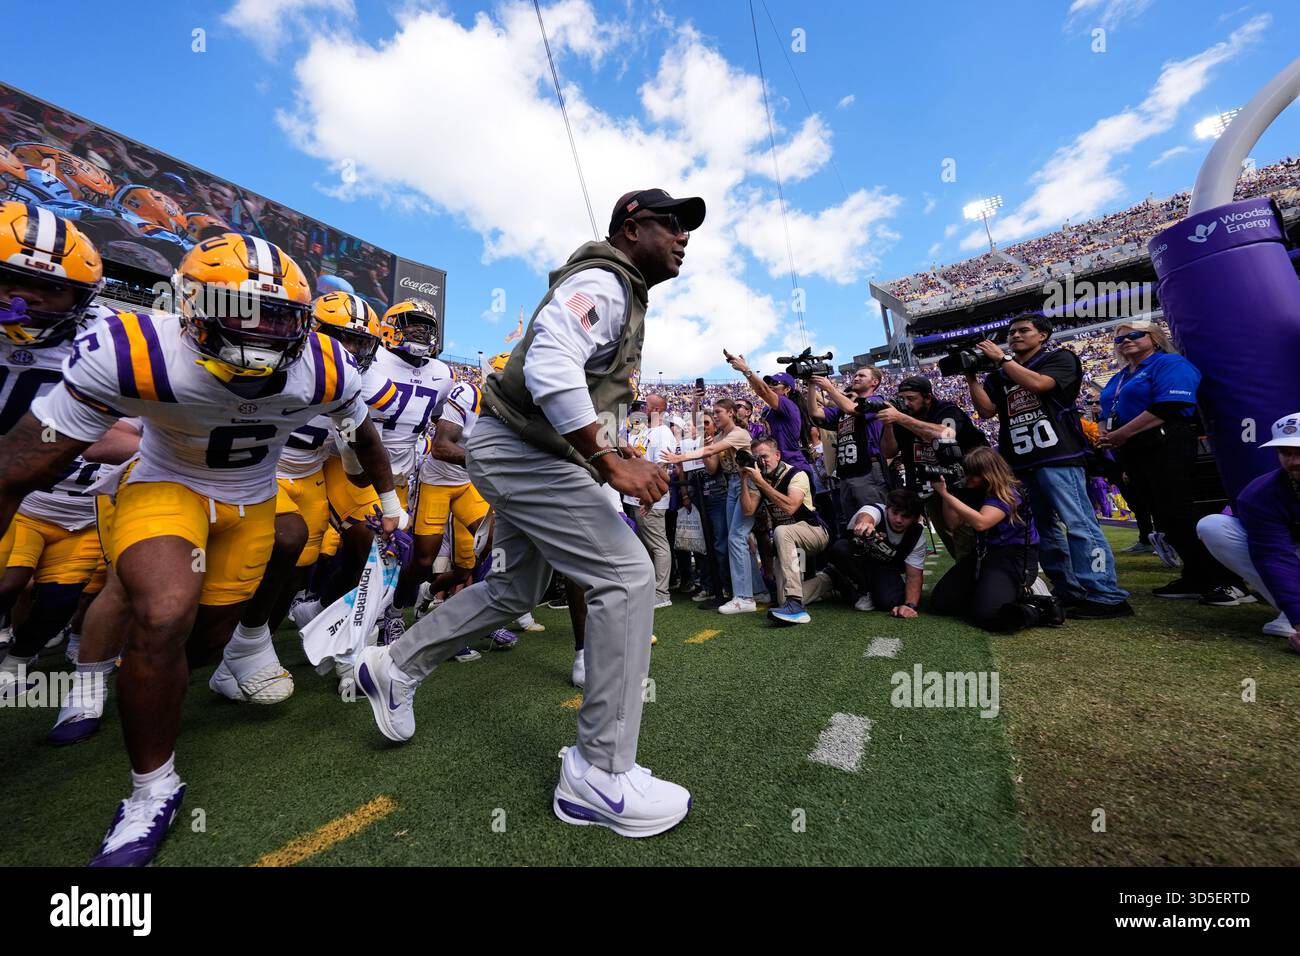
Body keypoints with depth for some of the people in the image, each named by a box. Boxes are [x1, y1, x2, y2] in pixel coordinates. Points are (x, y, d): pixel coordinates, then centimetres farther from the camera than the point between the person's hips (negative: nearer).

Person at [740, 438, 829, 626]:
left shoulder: (796, 475, -15)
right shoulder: (758, 479, 1)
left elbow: (790, 507, -33)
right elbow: (748, 510, -10)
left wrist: (760, 482, -31)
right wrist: (744, 478, -16)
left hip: (814, 532, -5)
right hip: (787, 540, 6)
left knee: (781, 532, -37)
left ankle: (795, 605, -39)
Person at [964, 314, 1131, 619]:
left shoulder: (1060, 358, 8)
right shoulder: (998, 375, 20)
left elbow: (1037, 383, -13)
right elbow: (986, 410, 6)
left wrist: (1001, 358, -5)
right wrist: (971, 376, 0)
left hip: (1057, 455, -5)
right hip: (1020, 462, 6)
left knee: (1079, 525, -10)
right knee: (1044, 528, 8)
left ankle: (1107, 596, -6)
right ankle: (1069, 591, 16)